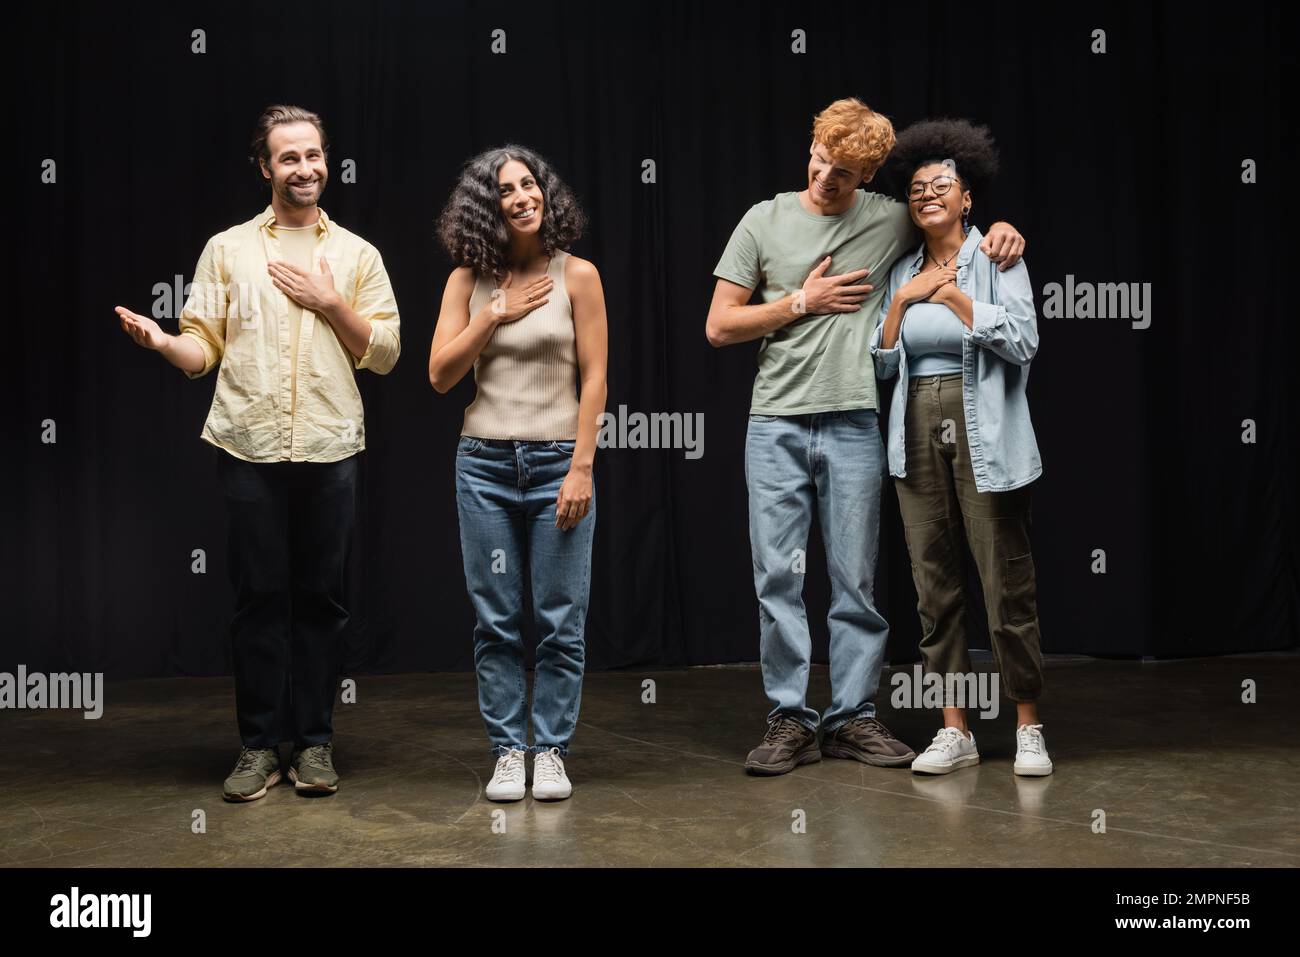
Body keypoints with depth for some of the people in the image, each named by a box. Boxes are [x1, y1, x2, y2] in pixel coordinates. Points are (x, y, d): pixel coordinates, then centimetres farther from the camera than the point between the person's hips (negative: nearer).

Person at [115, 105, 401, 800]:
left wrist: (330, 303, -6)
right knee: (258, 597, 2)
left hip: (330, 451, 1)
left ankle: (314, 742, 15)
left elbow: (385, 353, 6)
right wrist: (161, 341, -18)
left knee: (321, 598, 5)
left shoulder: (357, 254, 10)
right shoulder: (227, 249, 9)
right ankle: (259, 746, 12)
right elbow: (202, 350, 3)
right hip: (250, 449, 0)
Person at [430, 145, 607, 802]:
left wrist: (581, 467, -9)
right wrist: (496, 313, -7)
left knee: (560, 621, 1)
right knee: (496, 621, 5)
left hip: (558, 461, -2)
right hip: (484, 463, 2)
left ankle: (550, 752, 11)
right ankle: (507, 752, 14)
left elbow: (593, 378, -2)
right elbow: (439, 374, 1)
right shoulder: (470, 280, 6)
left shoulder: (577, 275, 1)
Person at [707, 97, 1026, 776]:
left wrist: (1001, 227, 1)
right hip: (775, 423, 0)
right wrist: (804, 301, -4)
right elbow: (719, 326, 4)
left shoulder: (891, 220, 6)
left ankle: (853, 717, 15)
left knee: (856, 580, 4)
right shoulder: (765, 221, 5)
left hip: (854, 426, 0)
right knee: (777, 577, -1)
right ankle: (789, 720, 8)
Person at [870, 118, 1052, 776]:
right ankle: (954, 730, 13)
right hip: (918, 433, 5)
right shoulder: (901, 271, 14)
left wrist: (953, 294, -9)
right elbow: (882, 361, 11)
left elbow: (1022, 343, -10)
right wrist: (903, 300, -1)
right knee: (935, 582, 5)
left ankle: (1028, 728, 8)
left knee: (1006, 582, -3)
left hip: (983, 434, -5)